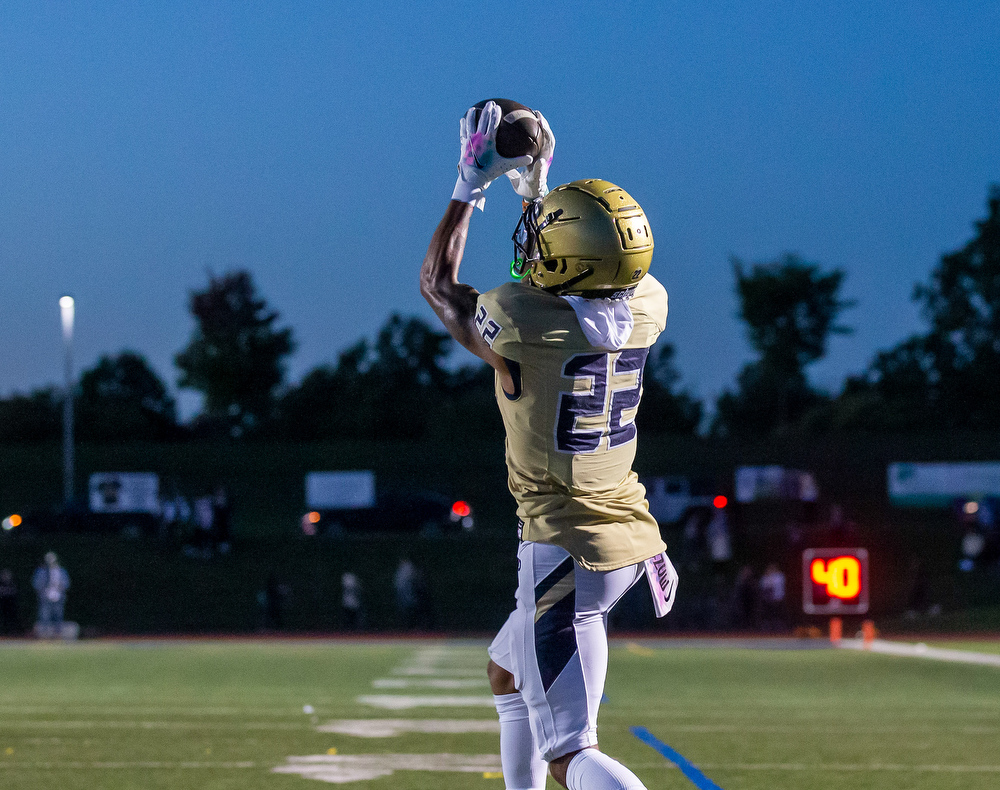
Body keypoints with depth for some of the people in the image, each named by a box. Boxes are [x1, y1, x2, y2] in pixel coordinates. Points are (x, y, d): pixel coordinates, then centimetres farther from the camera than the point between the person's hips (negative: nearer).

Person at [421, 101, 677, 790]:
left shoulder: (519, 324, -19)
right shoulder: (648, 307, -2)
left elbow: (438, 284, 4)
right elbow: (577, 283, 24)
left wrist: (472, 184, 11)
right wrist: (535, 187, 29)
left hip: (566, 551, -8)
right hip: (631, 535, 8)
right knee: (508, 673, 31)